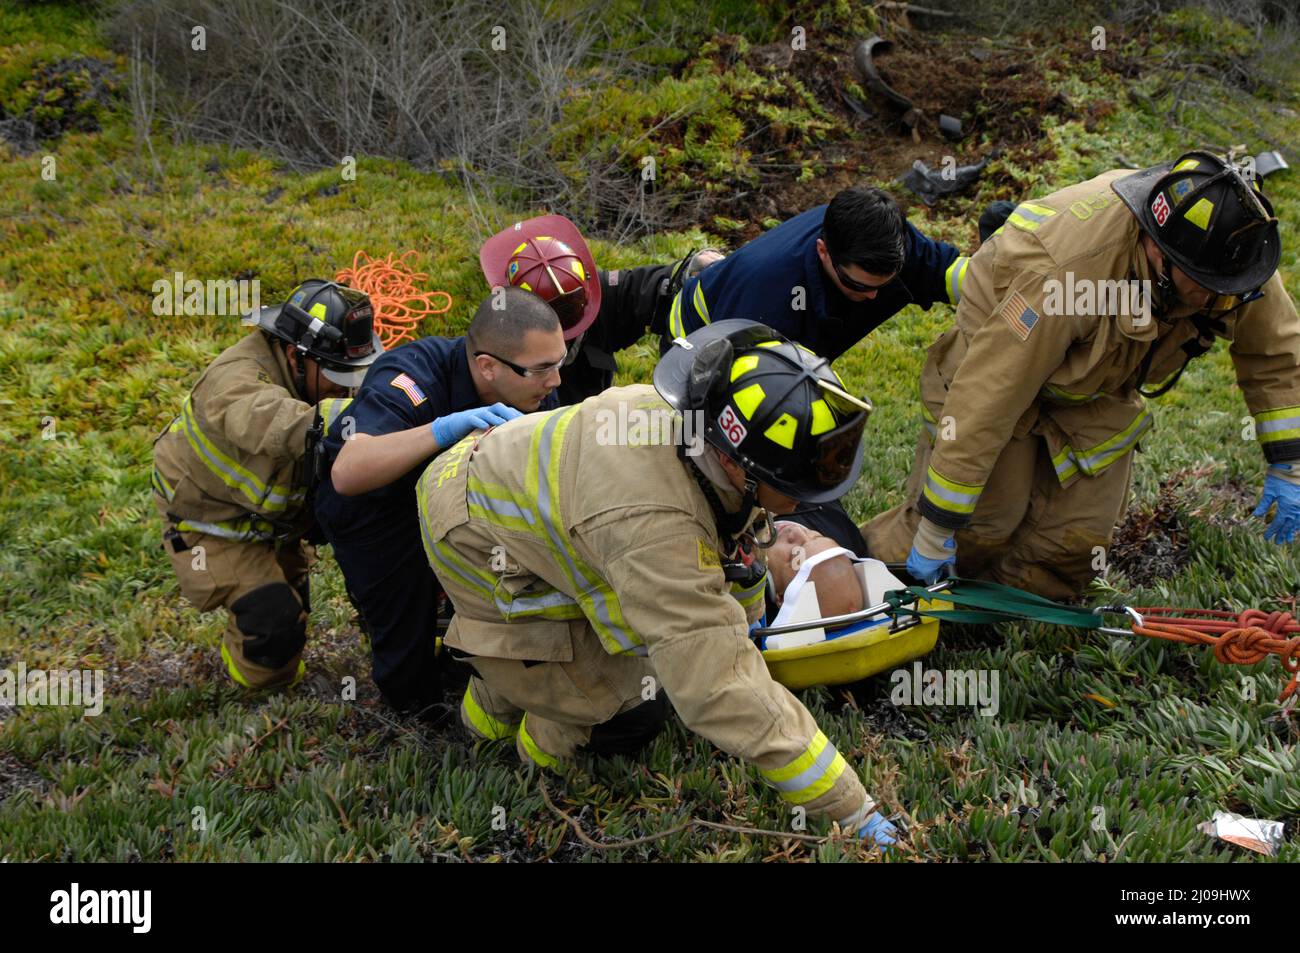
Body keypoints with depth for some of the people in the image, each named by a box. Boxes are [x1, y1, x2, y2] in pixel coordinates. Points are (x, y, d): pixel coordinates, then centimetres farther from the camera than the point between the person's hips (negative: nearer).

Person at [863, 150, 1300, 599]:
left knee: (1079, 535, -3)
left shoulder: (1228, 252, -25)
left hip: (1099, 388, 6)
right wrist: (936, 530, -35)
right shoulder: (1062, 275, -44)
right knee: (983, 524, -11)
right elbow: (985, 400, -40)